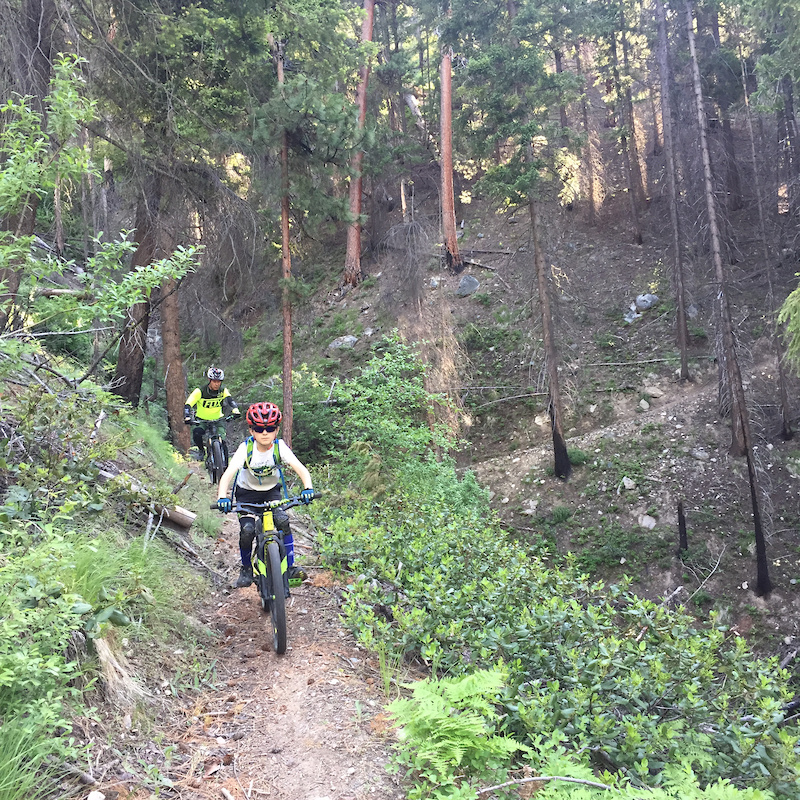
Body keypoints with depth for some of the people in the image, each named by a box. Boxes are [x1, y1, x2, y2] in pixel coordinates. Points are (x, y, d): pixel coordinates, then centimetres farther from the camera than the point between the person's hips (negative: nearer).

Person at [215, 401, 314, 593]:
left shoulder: (280, 447, -23)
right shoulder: (246, 448, -27)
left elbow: (300, 468, -33)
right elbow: (228, 474, -36)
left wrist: (308, 488, -52)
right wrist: (222, 497, -53)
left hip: (272, 491, 1)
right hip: (247, 492, -1)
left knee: (283, 521, -23)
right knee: (247, 530, -18)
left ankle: (290, 566, -10)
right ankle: (246, 568, 7)